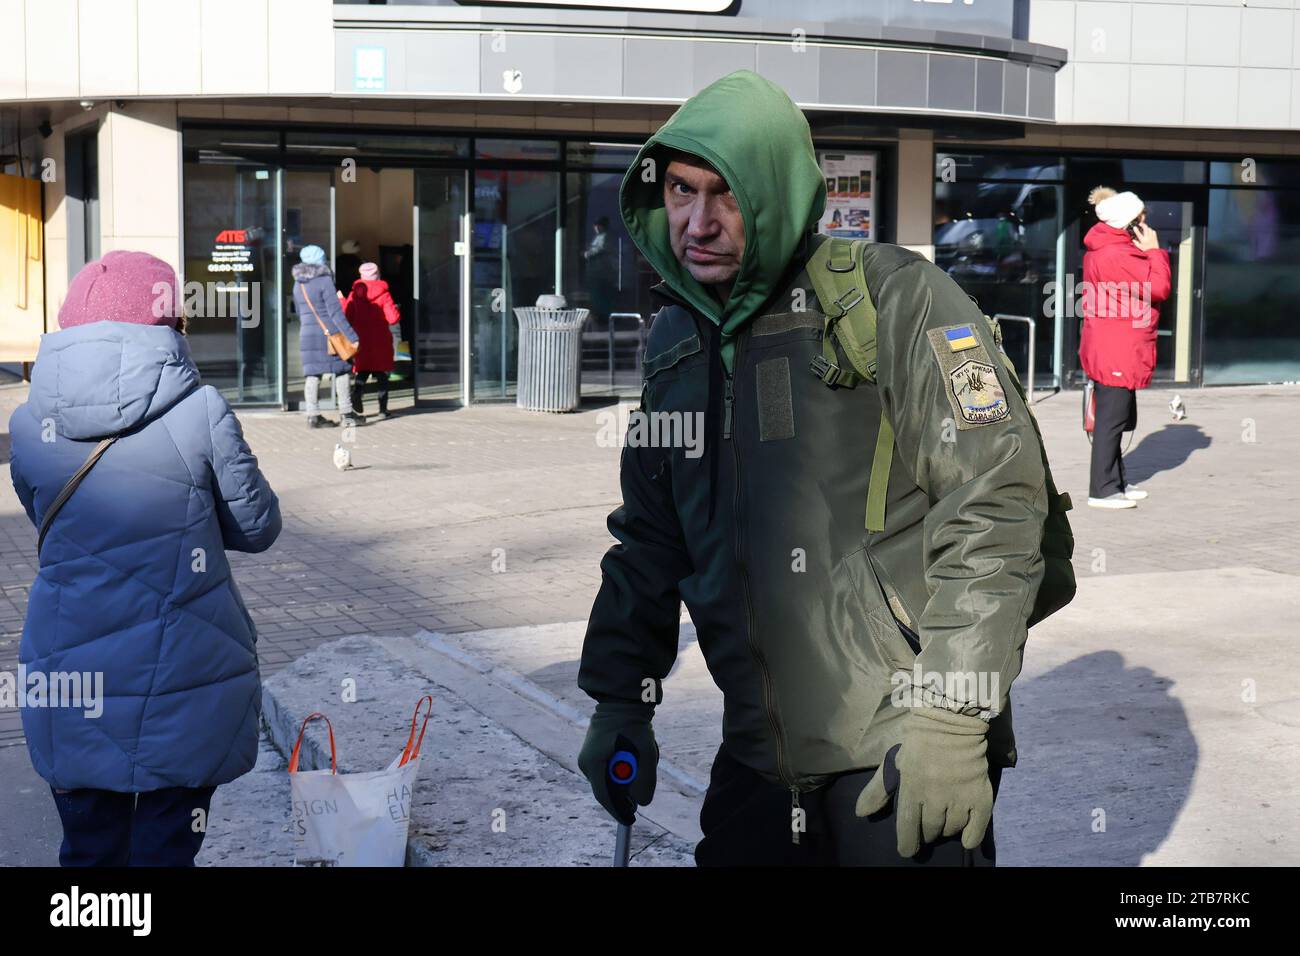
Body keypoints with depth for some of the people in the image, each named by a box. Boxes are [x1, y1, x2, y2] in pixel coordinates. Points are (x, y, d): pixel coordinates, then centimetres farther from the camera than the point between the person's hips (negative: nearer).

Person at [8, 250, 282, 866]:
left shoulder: (29, 424, -1)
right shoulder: (199, 412, -10)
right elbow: (256, 527, 0)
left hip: (69, 686, 3)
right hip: (184, 682, -2)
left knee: (89, 846, 16)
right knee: (167, 846, 9)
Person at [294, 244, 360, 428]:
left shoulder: (298, 284, 11)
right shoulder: (324, 280, -11)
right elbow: (335, 311, -15)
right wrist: (351, 336, -15)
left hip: (306, 334, 6)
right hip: (329, 332, -6)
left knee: (312, 374, 5)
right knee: (342, 371, 3)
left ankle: (313, 415, 2)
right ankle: (346, 413, 3)